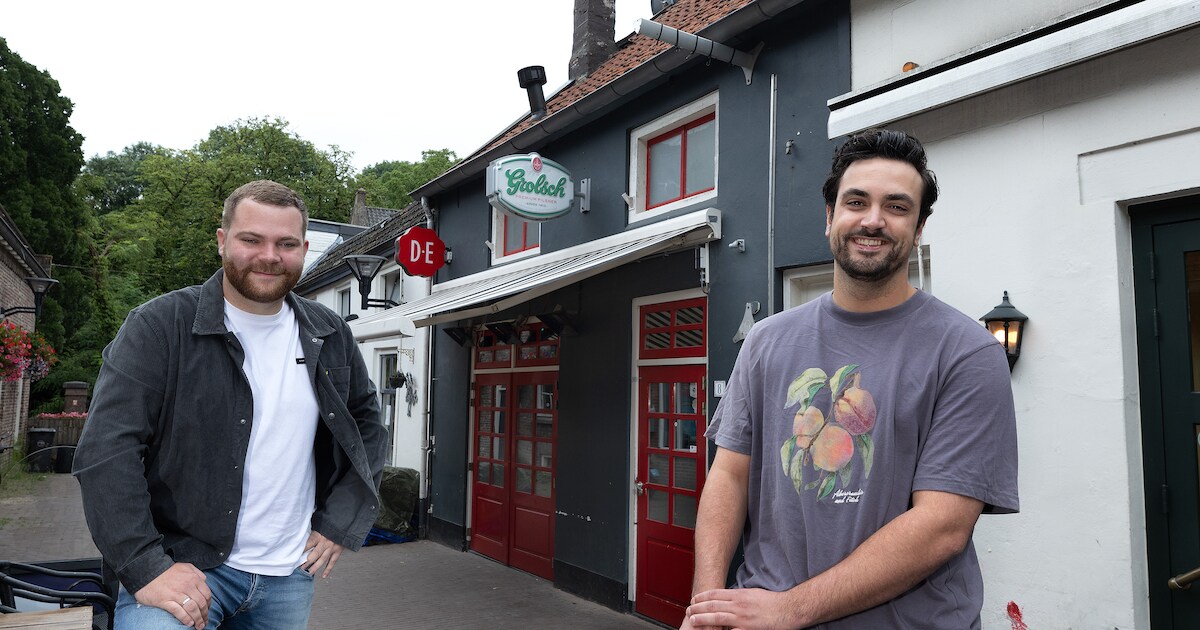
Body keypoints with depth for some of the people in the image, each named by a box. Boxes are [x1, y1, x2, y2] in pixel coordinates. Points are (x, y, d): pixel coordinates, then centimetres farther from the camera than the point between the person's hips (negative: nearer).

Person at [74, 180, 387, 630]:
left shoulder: (330, 336, 4)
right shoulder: (159, 326, -9)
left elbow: (367, 422, 14)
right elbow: (107, 449, -14)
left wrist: (342, 521, 5)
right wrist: (146, 567, -20)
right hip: (180, 565, -4)